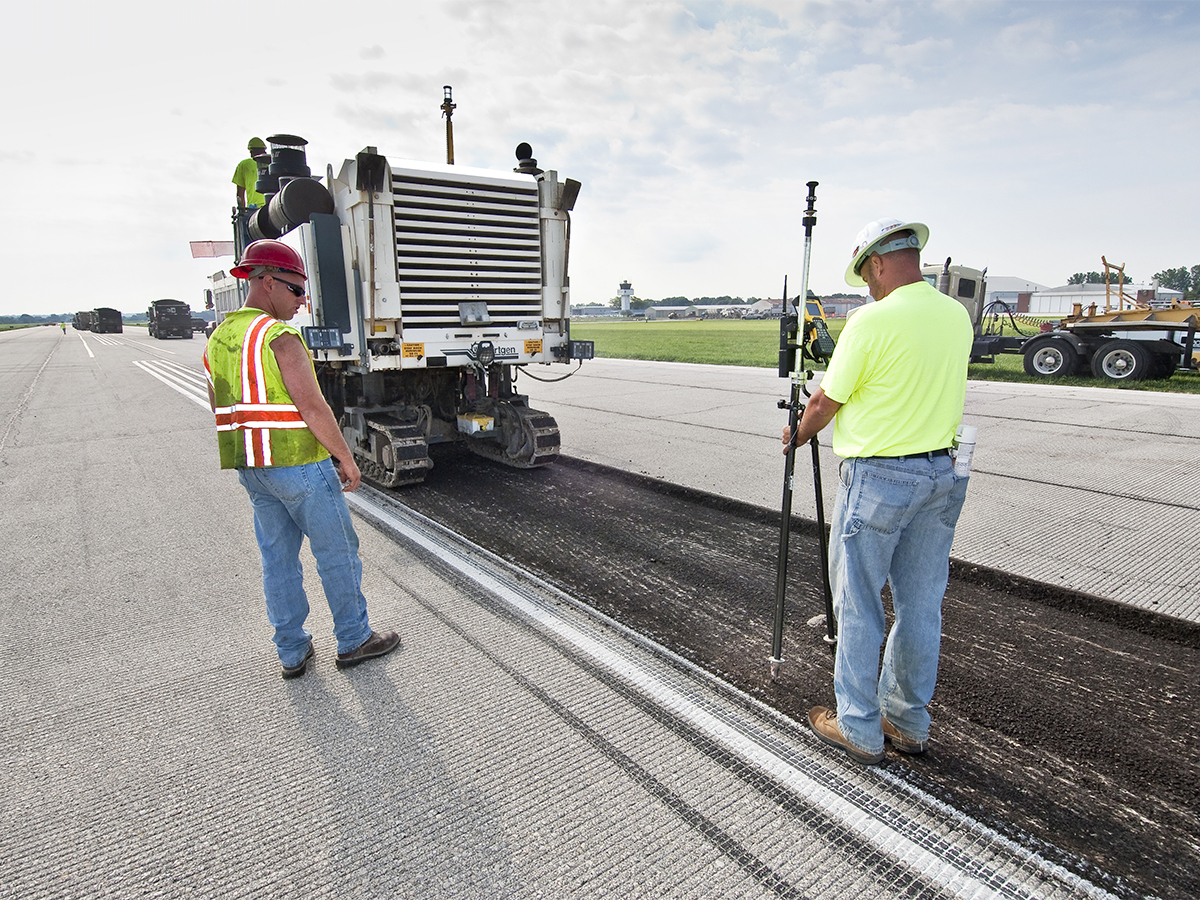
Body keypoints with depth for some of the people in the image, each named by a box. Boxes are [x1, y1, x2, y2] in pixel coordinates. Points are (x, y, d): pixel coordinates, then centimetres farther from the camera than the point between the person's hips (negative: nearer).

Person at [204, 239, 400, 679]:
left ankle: (292, 652, 24)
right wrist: (346, 459, -12)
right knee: (338, 553, 6)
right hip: (299, 464, -8)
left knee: (278, 559, 14)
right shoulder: (279, 336, -16)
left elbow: (223, 413, 17)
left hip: (250, 470, 8)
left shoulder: (217, 342, 12)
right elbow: (312, 407, -21)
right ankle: (353, 640, 18)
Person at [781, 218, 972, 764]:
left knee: (859, 606, 6)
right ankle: (908, 723, 30)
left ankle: (858, 730, 18)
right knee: (921, 604, 15)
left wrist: (798, 436, 12)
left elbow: (826, 401, -7)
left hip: (877, 478, -7)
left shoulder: (872, 321, -16)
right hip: (944, 474, 8)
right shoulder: (957, 316, 6)